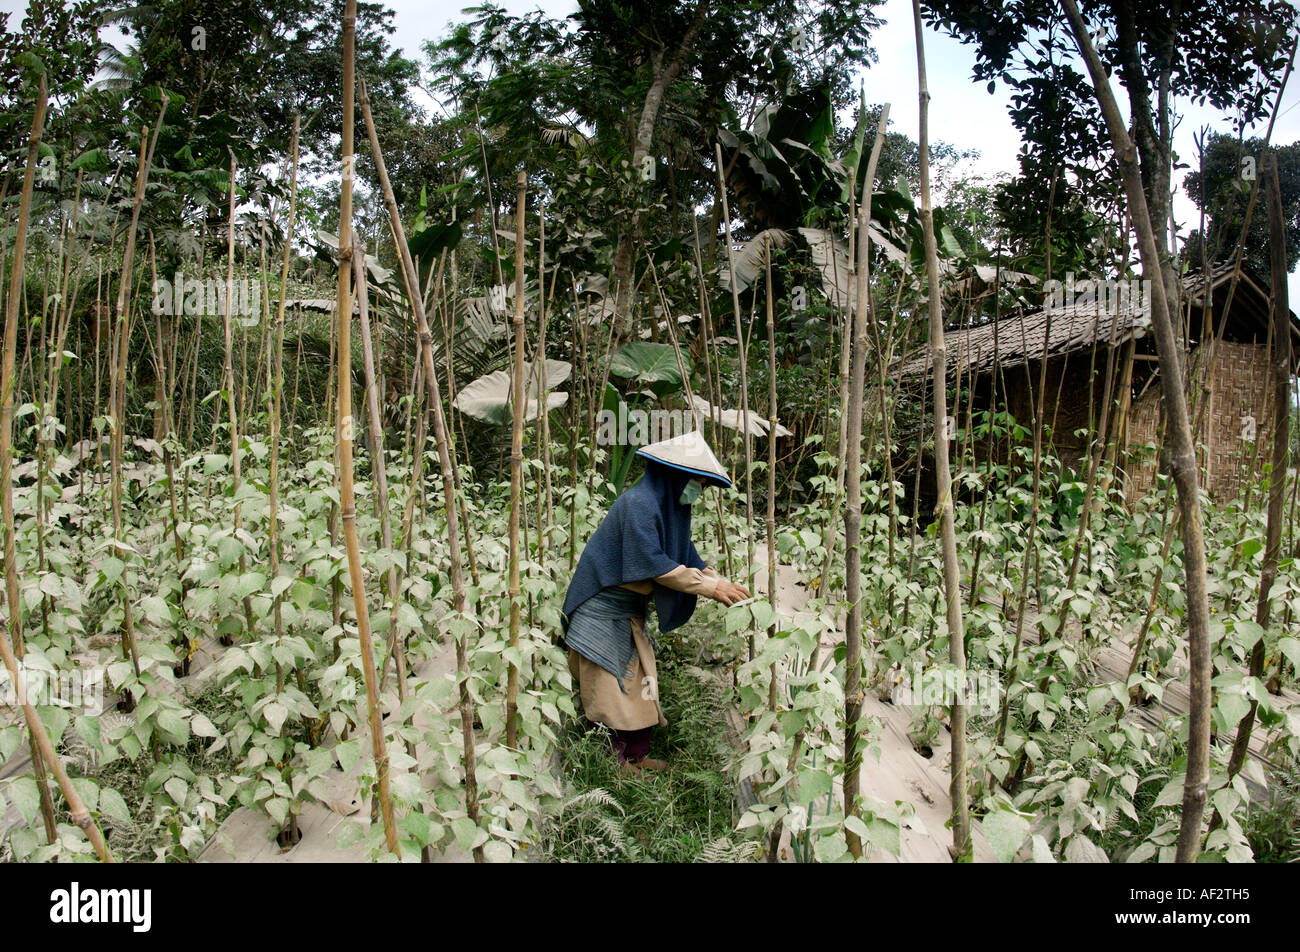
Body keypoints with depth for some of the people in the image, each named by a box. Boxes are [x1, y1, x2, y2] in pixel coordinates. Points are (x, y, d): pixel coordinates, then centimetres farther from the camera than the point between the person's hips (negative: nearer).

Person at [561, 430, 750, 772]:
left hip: (629, 614, 10)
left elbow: (687, 557, 10)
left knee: (638, 684, 13)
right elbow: (653, 564, -26)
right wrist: (710, 587, -23)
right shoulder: (638, 504, -22)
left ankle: (635, 756, 22)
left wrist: (720, 583, -6)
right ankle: (611, 764, 6)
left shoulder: (671, 508, 8)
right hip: (602, 612, -10)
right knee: (607, 689, -3)